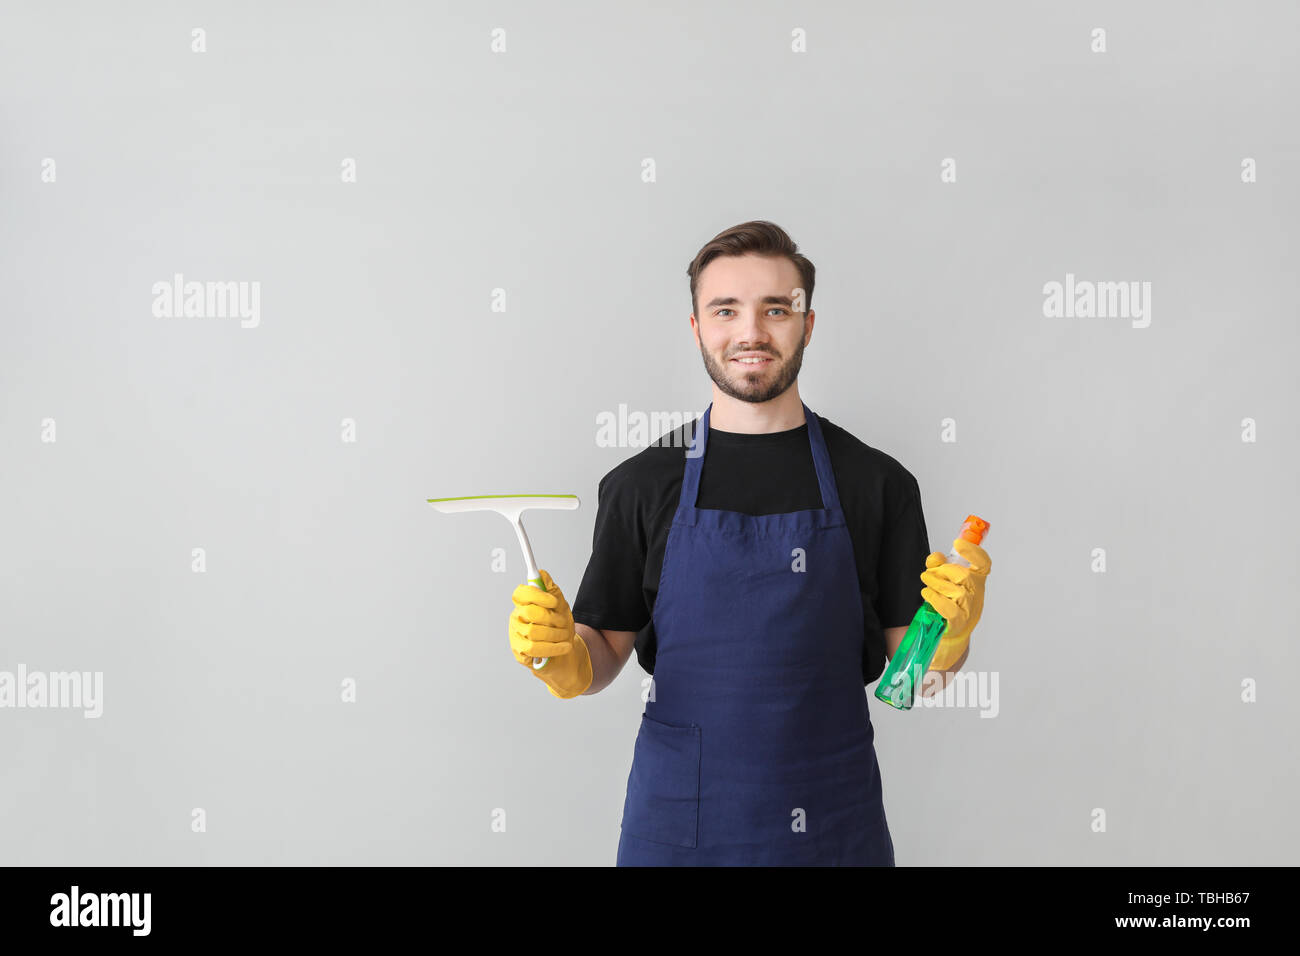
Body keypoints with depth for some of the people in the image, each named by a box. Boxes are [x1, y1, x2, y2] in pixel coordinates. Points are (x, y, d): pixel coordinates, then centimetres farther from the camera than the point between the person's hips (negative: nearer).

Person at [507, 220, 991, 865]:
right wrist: (567, 661, -17)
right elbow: (607, 648, 3)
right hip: (674, 822, 0)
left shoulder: (878, 482, -1)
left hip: (832, 825, 0)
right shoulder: (643, 484, -1)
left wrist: (951, 629, -18)